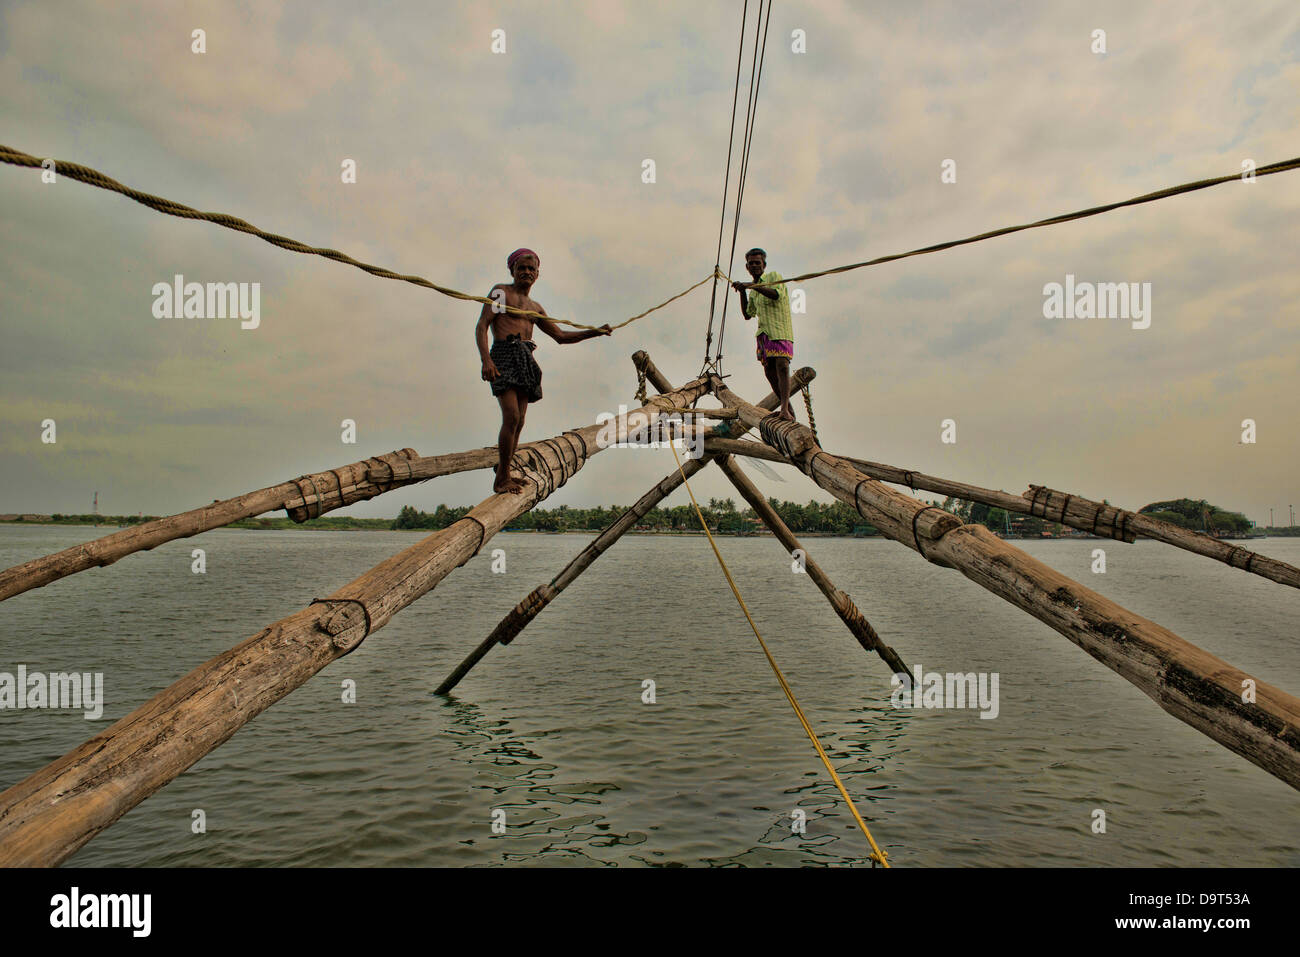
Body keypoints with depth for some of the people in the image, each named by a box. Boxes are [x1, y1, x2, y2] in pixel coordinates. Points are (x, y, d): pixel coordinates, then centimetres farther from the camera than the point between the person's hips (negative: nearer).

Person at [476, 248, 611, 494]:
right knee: (511, 417, -18)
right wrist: (486, 360, -21)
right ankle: (502, 479, -12)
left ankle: (504, 472, 15)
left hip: (525, 360, 7)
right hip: (504, 355, -7)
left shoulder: (535, 307, 25)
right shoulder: (501, 291, 6)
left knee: (519, 422, 4)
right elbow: (481, 326, -4)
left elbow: (560, 336, 29)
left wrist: (595, 332, 19)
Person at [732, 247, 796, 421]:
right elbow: (748, 315, 23)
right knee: (770, 372, 3)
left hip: (780, 331, -8)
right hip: (764, 332, 8)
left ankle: (785, 409, -31)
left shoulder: (774, 276, -1)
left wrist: (751, 285, -24)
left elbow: (776, 294, -22)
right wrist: (742, 292, 12)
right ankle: (789, 410, 11)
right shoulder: (754, 291, 20)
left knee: (782, 366, -22)